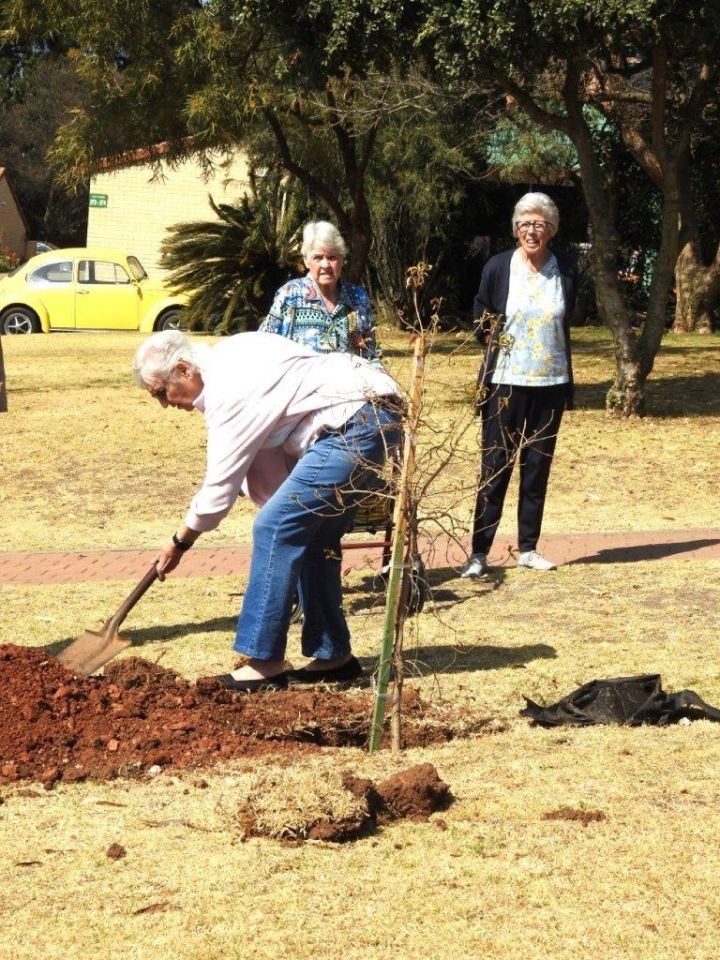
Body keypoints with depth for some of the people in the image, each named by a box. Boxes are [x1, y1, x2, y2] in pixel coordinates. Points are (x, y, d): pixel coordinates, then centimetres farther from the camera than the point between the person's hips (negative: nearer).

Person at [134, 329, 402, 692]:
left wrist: (179, 543, 1)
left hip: (357, 422, -11)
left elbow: (221, 484, -12)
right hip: (377, 415, 11)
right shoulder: (227, 356, 11)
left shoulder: (229, 391, -17)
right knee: (312, 536, 16)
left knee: (275, 527, -11)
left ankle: (264, 663, -9)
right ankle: (332, 655, 23)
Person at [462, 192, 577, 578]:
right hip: (506, 383, -2)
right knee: (495, 467, -2)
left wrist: (569, 385, 10)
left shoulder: (565, 271, 1)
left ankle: (528, 548, 16)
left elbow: (565, 324, 12)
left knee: (538, 467, 7)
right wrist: (497, 343, -3)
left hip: (551, 383, 2)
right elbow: (480, 321, 8)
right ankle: (479, 552, 1)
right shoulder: (498, 267, -4)